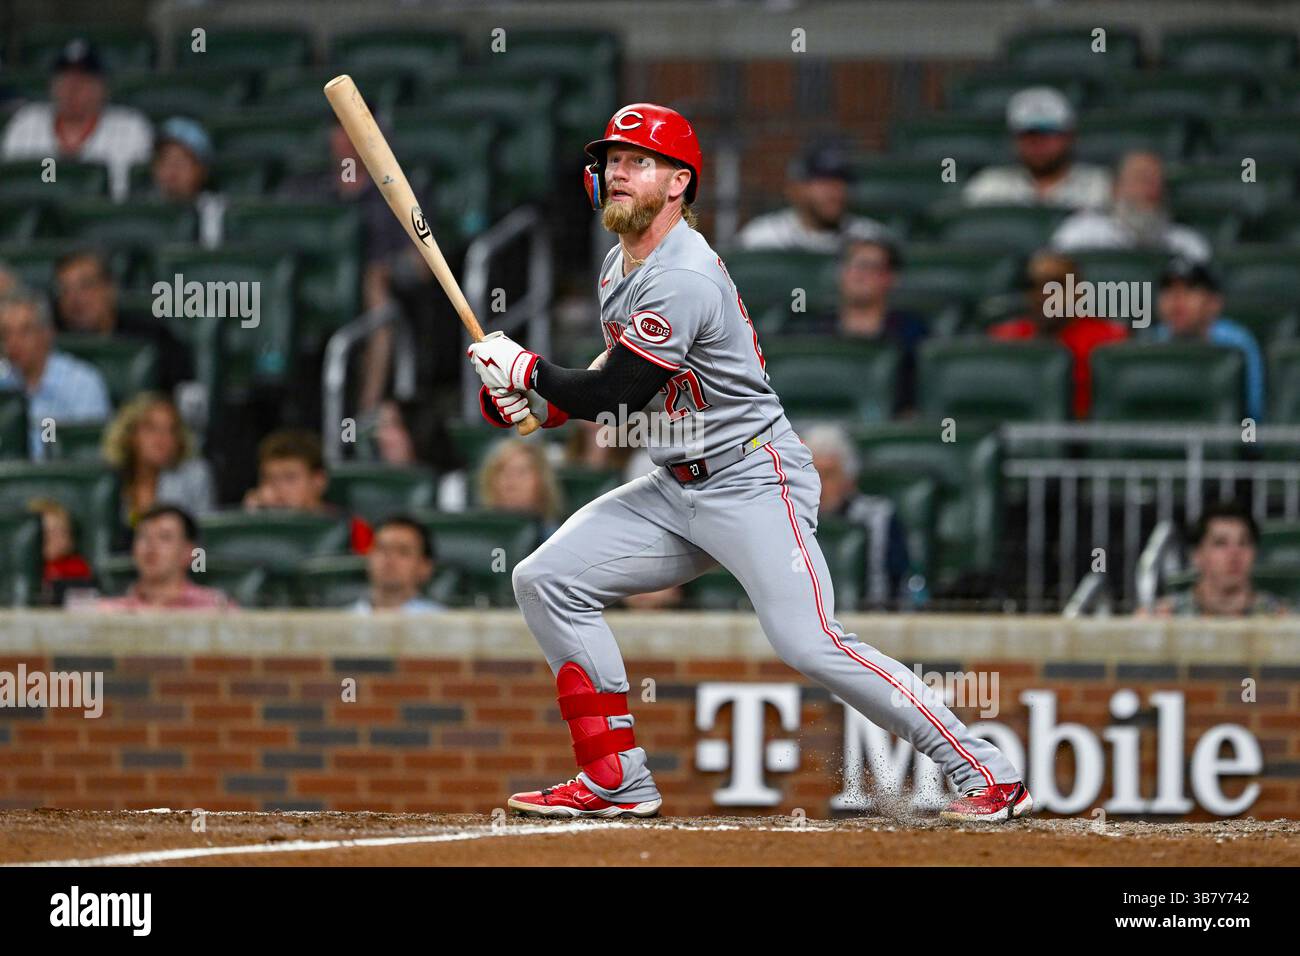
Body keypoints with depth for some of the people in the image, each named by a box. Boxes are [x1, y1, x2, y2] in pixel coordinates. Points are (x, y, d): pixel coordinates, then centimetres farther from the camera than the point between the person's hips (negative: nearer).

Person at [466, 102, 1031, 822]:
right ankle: (617, 782, 4)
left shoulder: (683, 278, -21)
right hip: (676, 487, 10)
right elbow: (617, 382, 22)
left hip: (752, 483, -10)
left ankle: (986, 774, -18)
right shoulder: (623, 262, 10)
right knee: (546, 581, 1)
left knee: (807, 641, -23)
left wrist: (525, 367, -6)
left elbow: (609, 398, -21)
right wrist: (535, 401, 6)